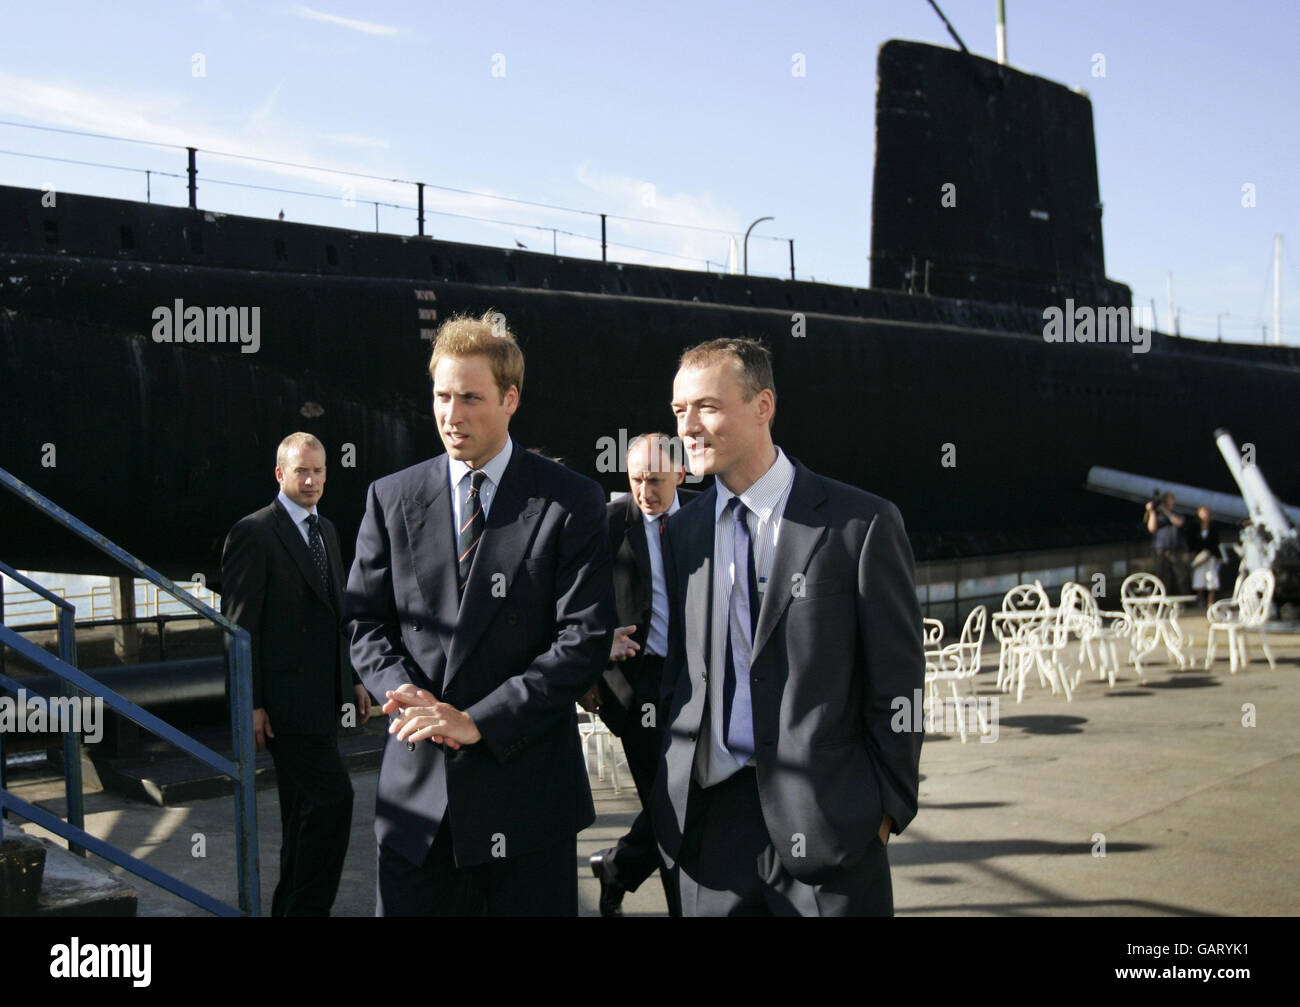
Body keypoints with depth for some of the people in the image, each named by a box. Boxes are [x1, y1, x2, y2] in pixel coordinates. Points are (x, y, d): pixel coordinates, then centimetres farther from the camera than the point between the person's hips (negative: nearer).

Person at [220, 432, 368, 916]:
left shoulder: (326, 531, 16)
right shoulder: (253, 534, -10)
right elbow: (241, 626, -13)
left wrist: (353, 679, 16)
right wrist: (251, 704, -16)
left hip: (323, 699, 8)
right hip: (287, 700, -8)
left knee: (305, 811, 14)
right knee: (332, 796, -12)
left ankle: (290, 906, 25)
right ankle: (309, 905, -1)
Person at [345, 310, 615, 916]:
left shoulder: (571, 502, -3)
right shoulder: (391, 499, 7)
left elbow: (586, 638, -9)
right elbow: (367, 625, 9)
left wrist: (478, 721, -14)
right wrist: (409, 697, -11)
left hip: (525, 783, -2)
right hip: (416, 785, 2)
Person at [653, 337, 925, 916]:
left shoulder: (862, 523, -5)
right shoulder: (684, 531, 10)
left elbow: (898, 682, -4)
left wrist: (890, 807, -4)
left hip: (825, 824, -4)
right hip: (709, 819, 4)